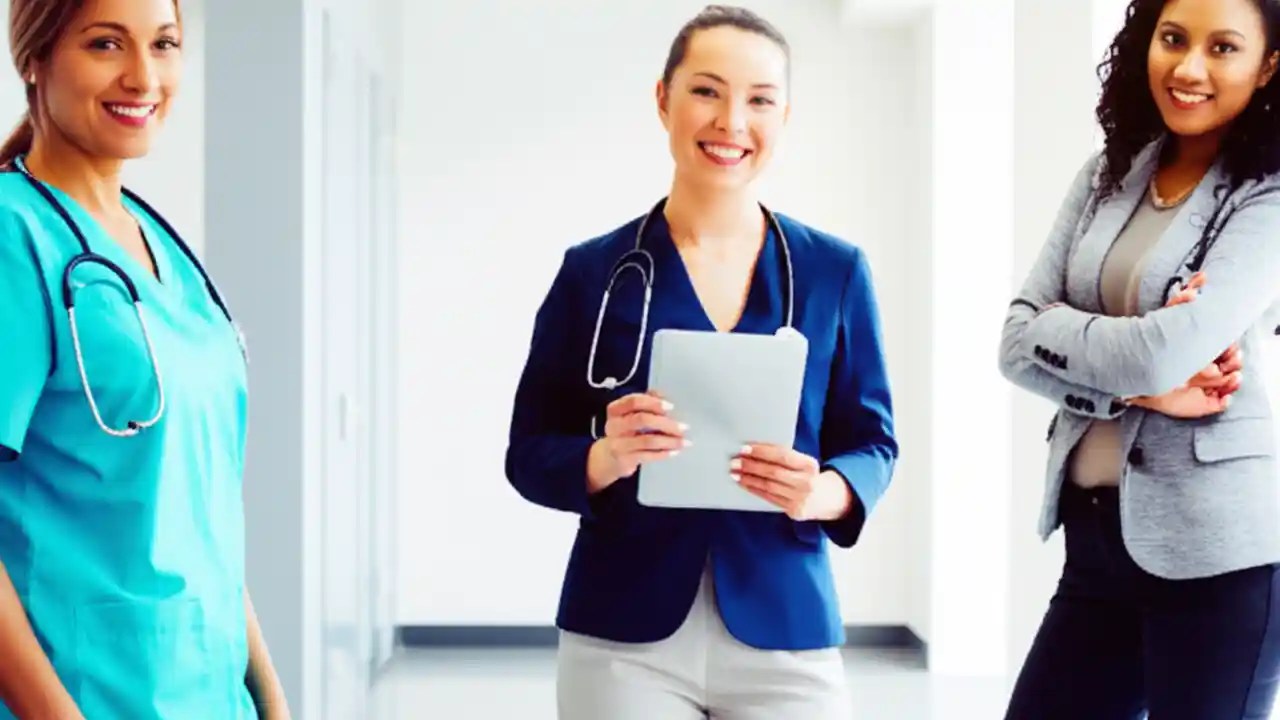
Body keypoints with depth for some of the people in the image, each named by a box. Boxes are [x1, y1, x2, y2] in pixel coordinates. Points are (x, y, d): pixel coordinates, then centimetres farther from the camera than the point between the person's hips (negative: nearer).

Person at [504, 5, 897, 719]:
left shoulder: (836, 271, 3)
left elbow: (872, 441, 6)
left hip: (784, 638, 1)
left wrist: (823, 494, -15)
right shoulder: (595, 271, 0)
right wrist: (607, 459, -19)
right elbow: (531, 452, 2)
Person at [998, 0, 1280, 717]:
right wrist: (1139, 388, -13)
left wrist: (1055, 324, -4)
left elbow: (1164, 354, -20)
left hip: (1216, 548, -6)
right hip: (1096, 533, 6)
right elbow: (1017, 343, 1)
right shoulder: (1108, 175, 8)